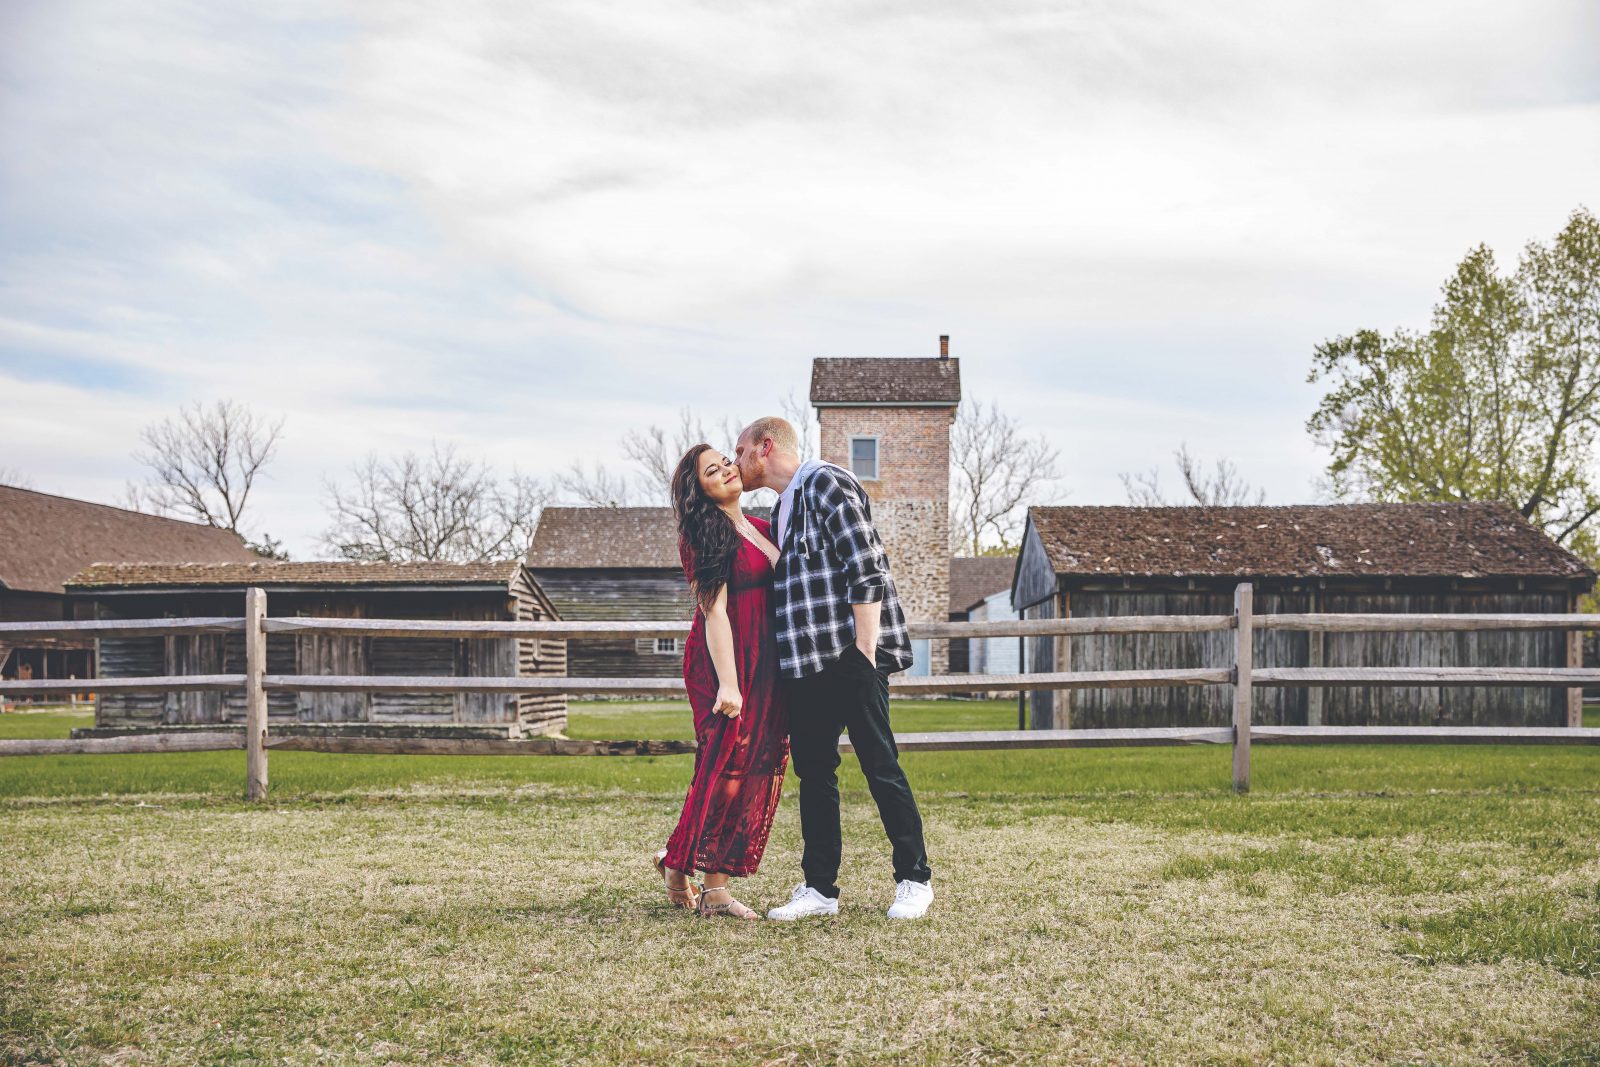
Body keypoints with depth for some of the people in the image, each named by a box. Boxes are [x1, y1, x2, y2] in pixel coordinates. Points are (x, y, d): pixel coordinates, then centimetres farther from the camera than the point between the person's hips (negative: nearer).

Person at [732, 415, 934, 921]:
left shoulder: (826, 483, -7)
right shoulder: (782, 509, 21)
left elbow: (866, 571, -15)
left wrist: (863, 651, -19)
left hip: (852, 657, -9)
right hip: (807, 664, 9)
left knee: (880, 767, -2)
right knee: (813, 771, 8)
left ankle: (914, 879, 9)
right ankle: (820, 888, 14)